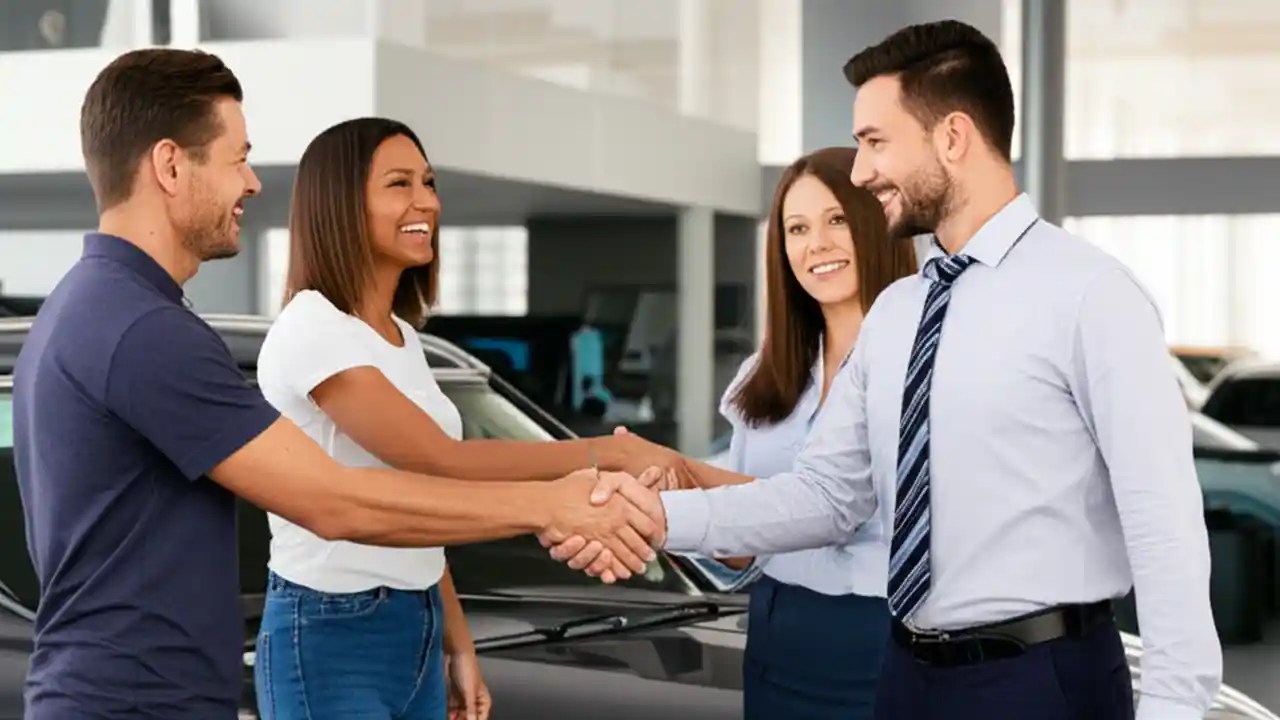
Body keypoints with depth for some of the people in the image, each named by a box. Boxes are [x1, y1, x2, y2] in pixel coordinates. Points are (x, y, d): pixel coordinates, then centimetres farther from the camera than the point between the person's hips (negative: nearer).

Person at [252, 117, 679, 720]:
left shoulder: (401, 336, 12)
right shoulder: (311, 332, -16)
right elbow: (441, 461, -22)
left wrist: (457, 643, 13)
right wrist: (606, 453, -20)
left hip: (416, 632, 8)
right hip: (329, 638, -8)